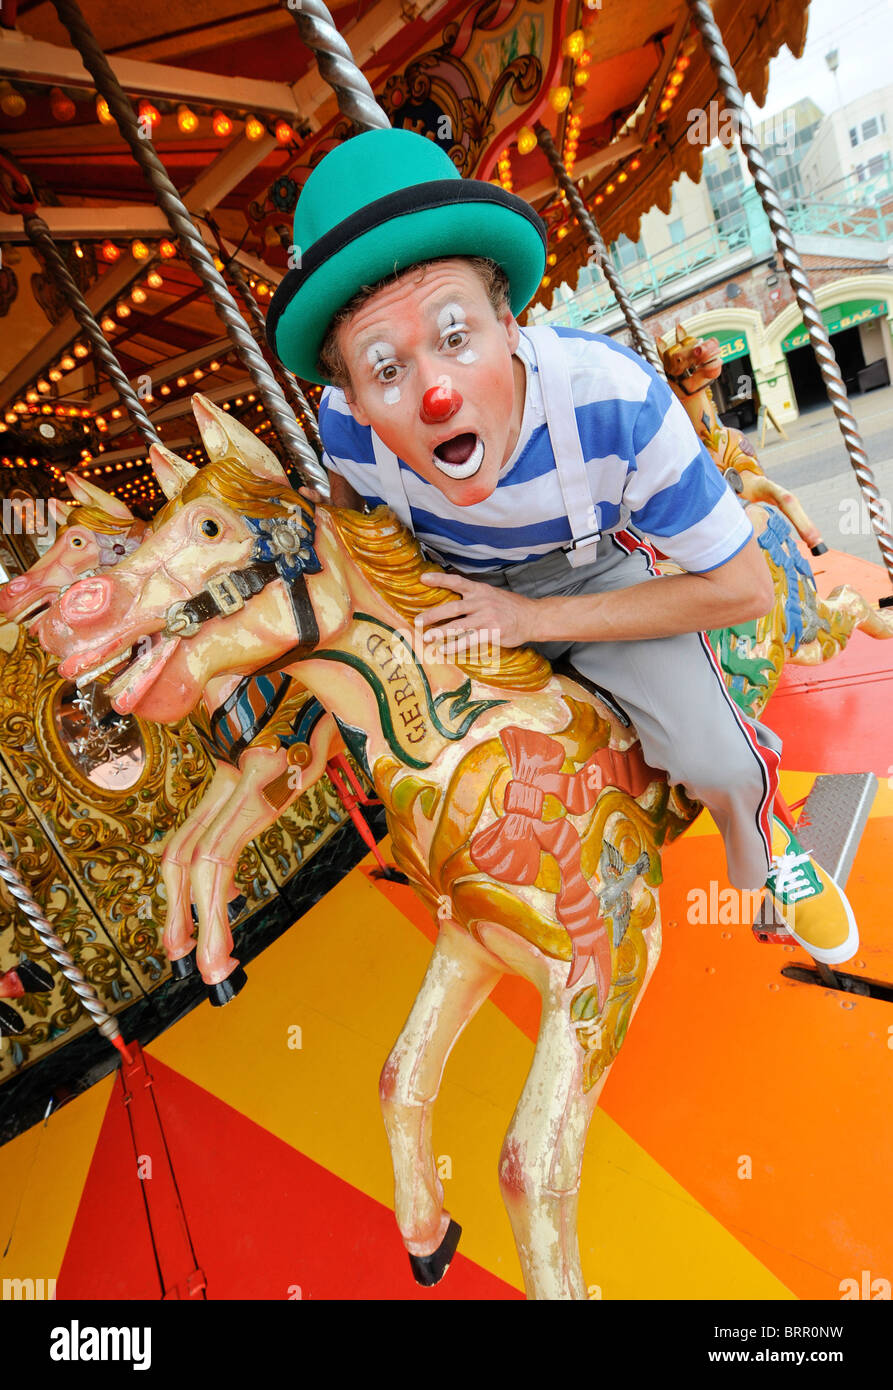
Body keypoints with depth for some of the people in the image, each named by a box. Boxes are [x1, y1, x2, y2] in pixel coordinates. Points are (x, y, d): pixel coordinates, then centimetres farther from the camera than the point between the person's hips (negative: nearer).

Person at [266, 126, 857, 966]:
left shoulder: (617, 403, -39)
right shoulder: (345, 424, -30)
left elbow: (743, 588, -26)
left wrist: (536, 619, -28)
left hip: (592, 571, -2)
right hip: (450, 583, 3)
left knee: (713, 764, -18)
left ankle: (756, 842, 20)